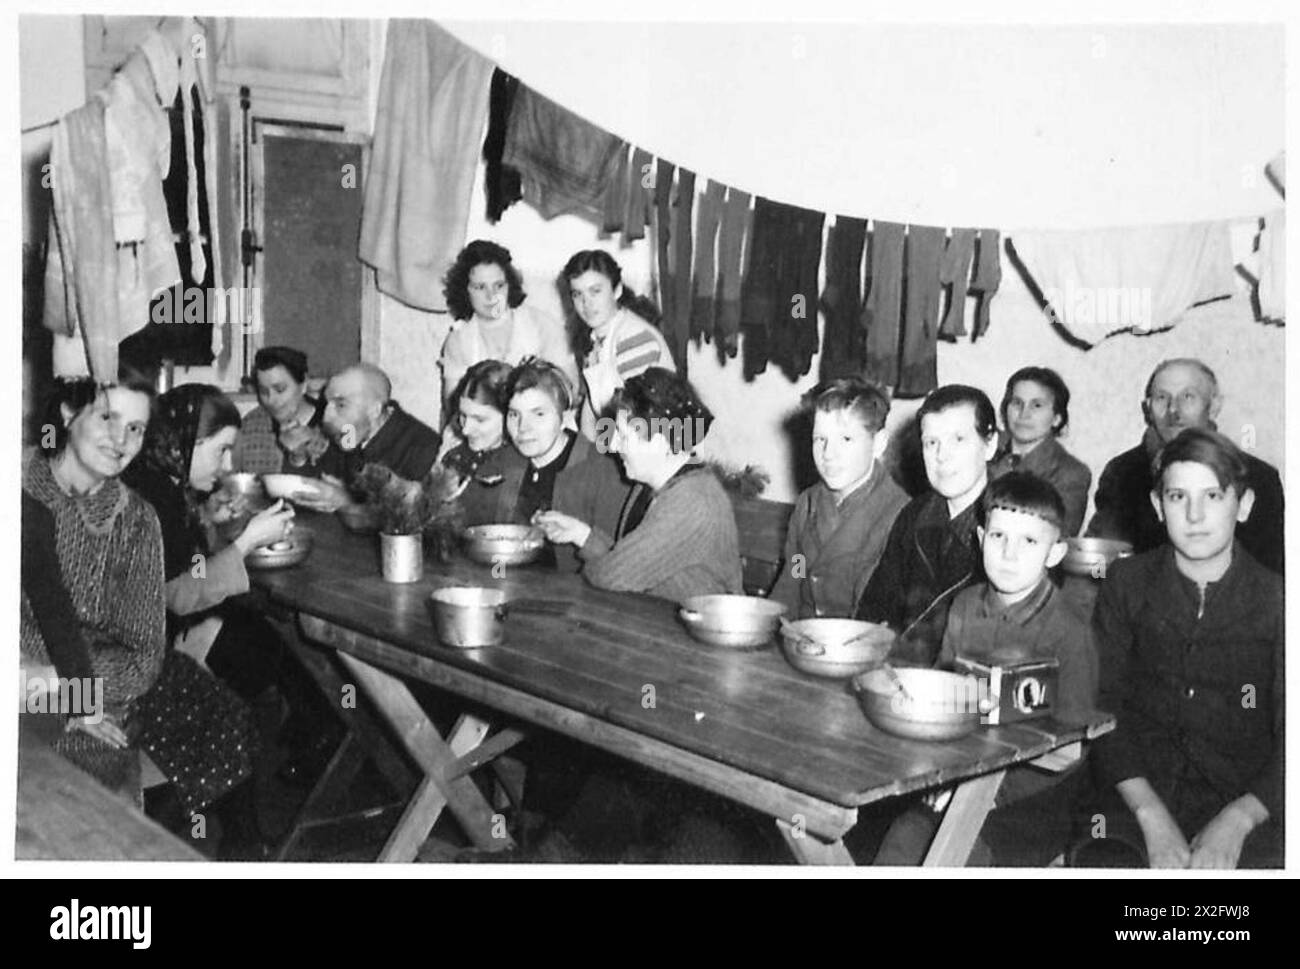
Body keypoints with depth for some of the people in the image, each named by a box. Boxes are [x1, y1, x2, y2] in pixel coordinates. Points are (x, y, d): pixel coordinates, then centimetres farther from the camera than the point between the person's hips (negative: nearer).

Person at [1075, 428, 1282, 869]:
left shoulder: (1275, 599, 4)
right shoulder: (1126, 582, 8)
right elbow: (1101, 708, 1)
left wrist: (1236, 821, -19)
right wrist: (1151, 815, -14)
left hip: (1244, 802, 0)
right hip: (1136, 797, 0)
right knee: (1101, 864, -29)